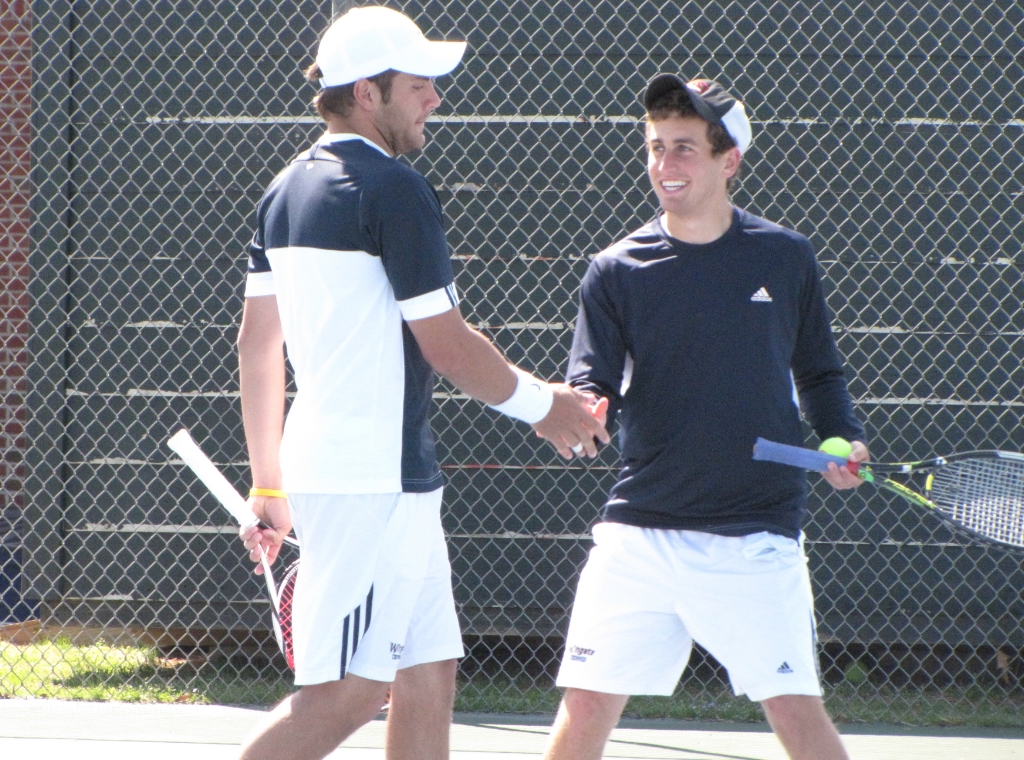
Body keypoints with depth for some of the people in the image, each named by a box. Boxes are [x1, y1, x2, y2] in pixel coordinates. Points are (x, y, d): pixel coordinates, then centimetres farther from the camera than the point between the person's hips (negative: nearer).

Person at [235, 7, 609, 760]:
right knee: (348, 691, -10)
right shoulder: (394, 190, -13)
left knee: (427, 677, 11)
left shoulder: (287, 192, 14)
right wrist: (541, 403, 3)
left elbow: (258, 344, 17)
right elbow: (447, 345, -13)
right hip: (371, 482, -10)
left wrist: (270, 485, 21)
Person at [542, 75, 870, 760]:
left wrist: (843, 441, -4)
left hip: (756, 538, -1)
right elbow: (594, 383, -2)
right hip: (639, 532, 1)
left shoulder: (786, 258, 4)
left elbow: (819, 373, 14)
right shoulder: (617, 272, 3)